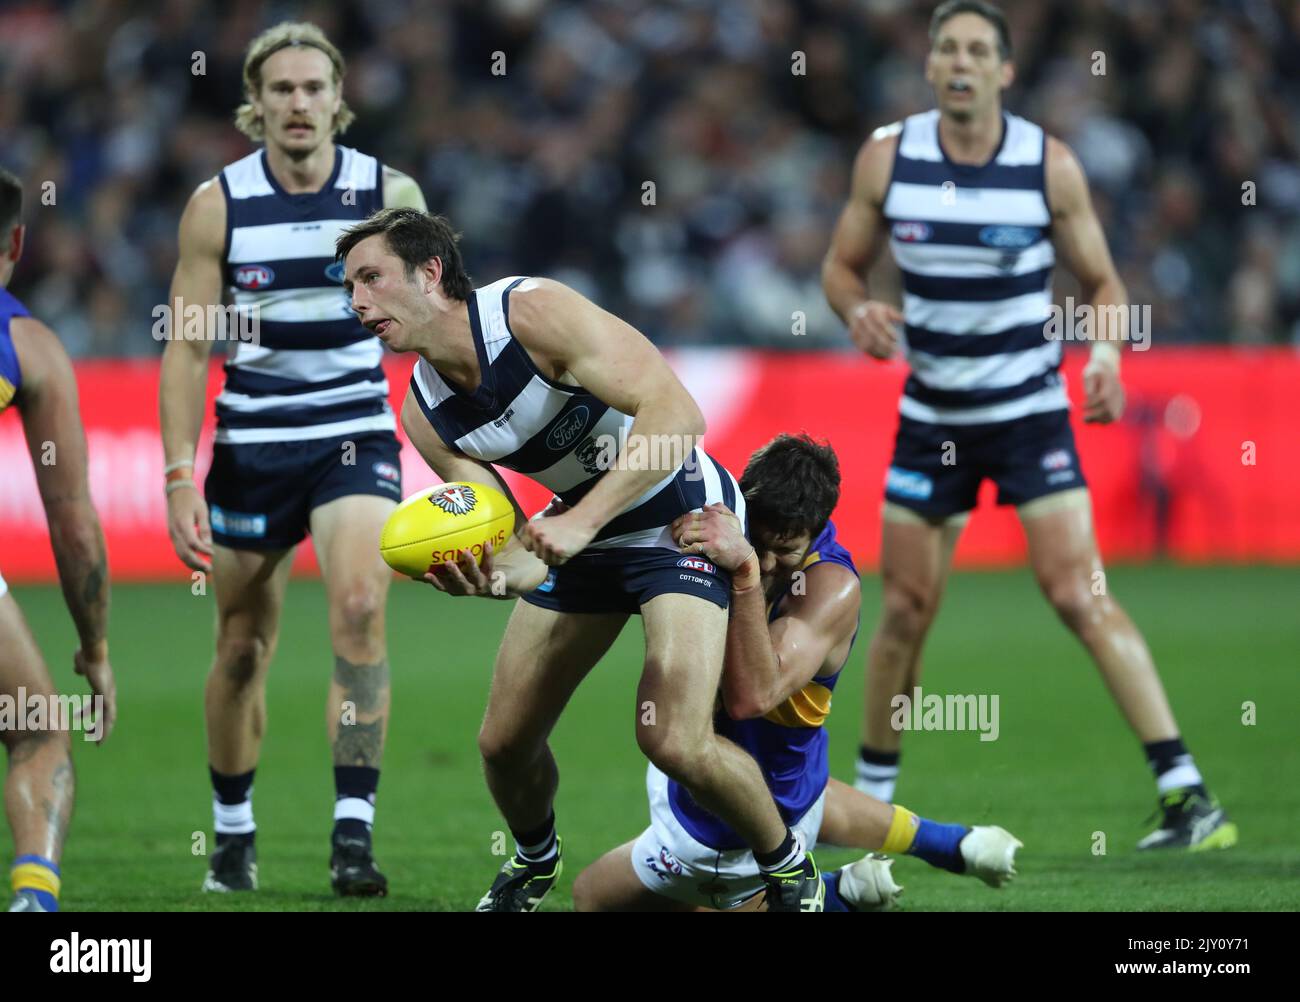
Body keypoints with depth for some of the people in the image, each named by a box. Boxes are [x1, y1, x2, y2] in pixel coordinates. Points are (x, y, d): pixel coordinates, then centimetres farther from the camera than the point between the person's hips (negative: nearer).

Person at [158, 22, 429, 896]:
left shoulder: (389, 193, -3)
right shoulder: (218, 205, -4)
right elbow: (186, 346, -2)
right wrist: (181, 474, -9)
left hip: (356, 437, -1)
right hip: (251, 445, 1)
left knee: (361, 605, -22)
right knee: (243, 649, 8)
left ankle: (355, 832, -22)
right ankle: (233, 834, 28)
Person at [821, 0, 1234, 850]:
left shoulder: (1049, 164, -9)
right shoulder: (887, 158, -4)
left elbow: (1103, 283, 0)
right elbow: (842, 264, 8)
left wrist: (1106, 352, -20)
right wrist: (859, 310, -14)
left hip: (1031, 407, -3)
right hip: (931, 413, 3)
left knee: (1080, 594, -15)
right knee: (905, 612, 7)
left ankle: (1186, 790, -16)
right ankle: (873, 794, 26)